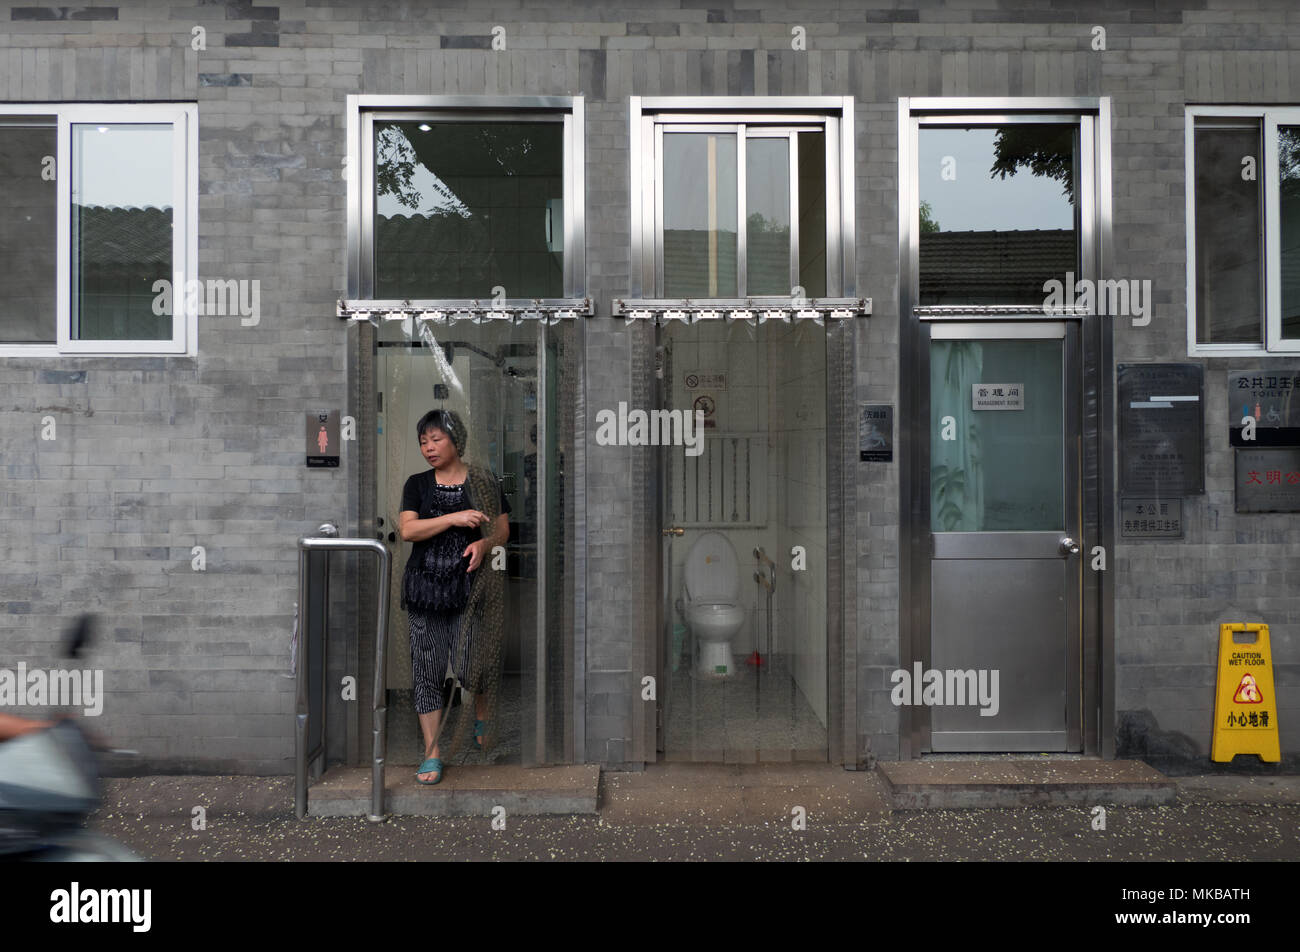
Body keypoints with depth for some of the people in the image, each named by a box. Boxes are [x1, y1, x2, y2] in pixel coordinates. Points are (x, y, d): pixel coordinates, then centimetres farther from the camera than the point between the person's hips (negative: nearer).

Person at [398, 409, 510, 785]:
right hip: (425, 588, 2)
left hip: (470, 588, -2)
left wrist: (484, 544, -15)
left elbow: (503, 530, 7)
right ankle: (432, 751, 12)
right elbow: (407, 529, -6)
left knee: (472, 666, -3)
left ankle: (481, 718, 31)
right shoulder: (417, 484, 7)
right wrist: (454, 518, -16)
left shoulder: (484, 482, 4)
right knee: (427, 669, 2)